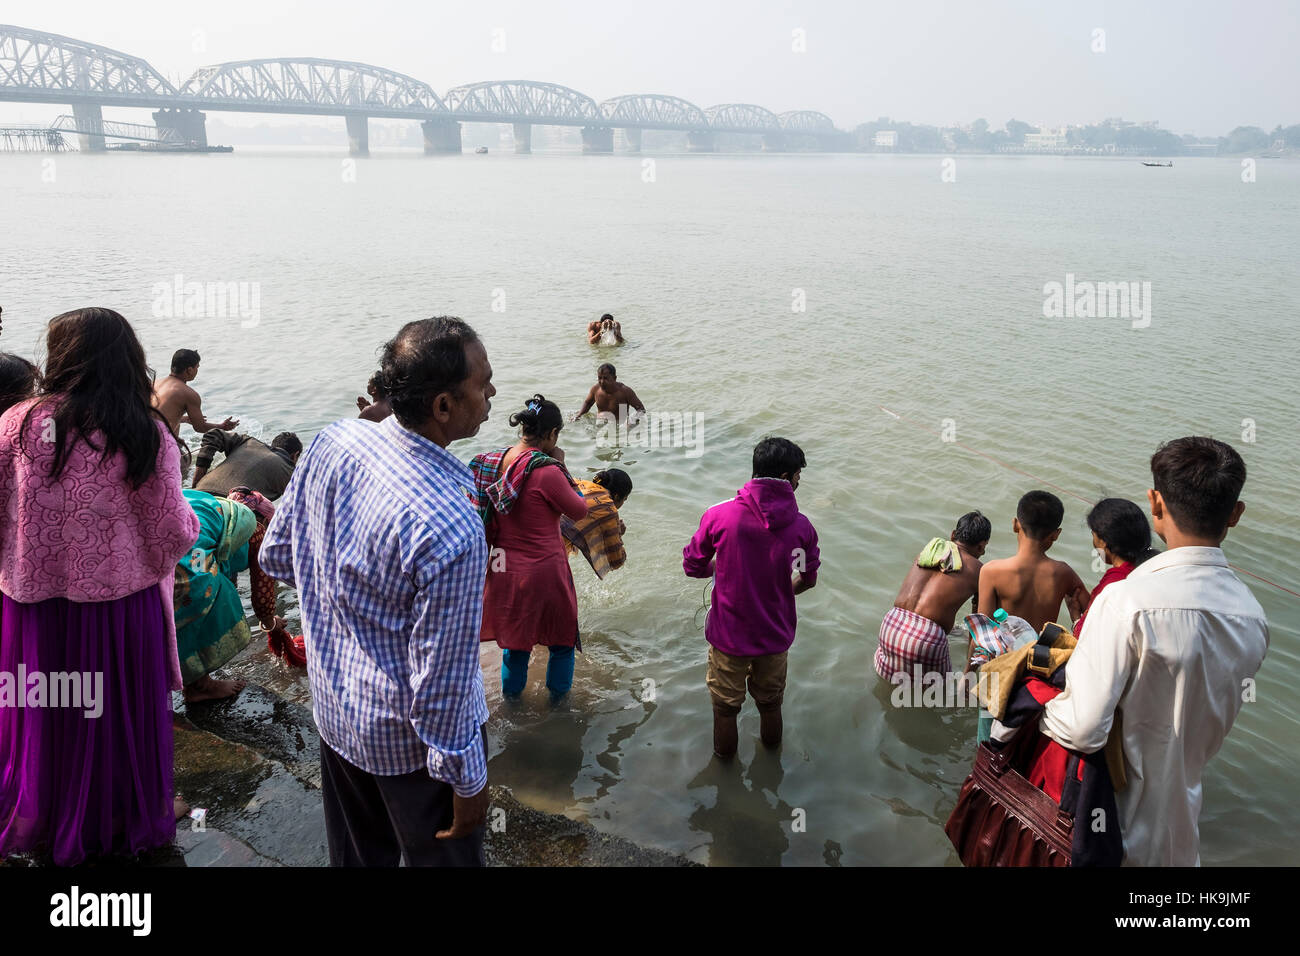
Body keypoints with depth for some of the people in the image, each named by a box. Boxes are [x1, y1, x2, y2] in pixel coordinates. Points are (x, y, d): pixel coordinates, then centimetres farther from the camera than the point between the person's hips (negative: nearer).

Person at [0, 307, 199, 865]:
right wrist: (191, 519, 9)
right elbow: (172, 535, -13)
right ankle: (129, 824, 36)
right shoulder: (146, 436, -14)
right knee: (119, 715, 17)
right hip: (120, 605, -1)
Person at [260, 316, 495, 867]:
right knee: (442, 854, 19)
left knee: (357, 853, 28)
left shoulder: (331, 443, -15)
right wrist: (467, 779, -11)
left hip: (332, 707, 7)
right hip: (407, 736, -6)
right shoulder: (452, 532, -36)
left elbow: (275, 555, 1)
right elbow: (442, 682, -26)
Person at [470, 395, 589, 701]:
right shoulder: (546, 471, -23)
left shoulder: (494, 462, -3)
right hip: (544, 571, -6)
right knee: (562, 639, 19)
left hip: (504, 571, 6)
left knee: (514, 641, 24)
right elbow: (579, 511, -9)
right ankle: (559, 699, 34)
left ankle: (511, 700, 39)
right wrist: (562, 467, -5)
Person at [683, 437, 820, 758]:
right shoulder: (801, 526, -13)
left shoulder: (719, 515, -18)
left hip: (728, 635, -1)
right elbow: (807, 580, 1)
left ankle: (725, 756, 43)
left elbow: (692, 566, -7)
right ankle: (771, 747, 50)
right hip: (775, 636, 2)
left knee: (725, 706, 22)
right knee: (770, 703, 27)